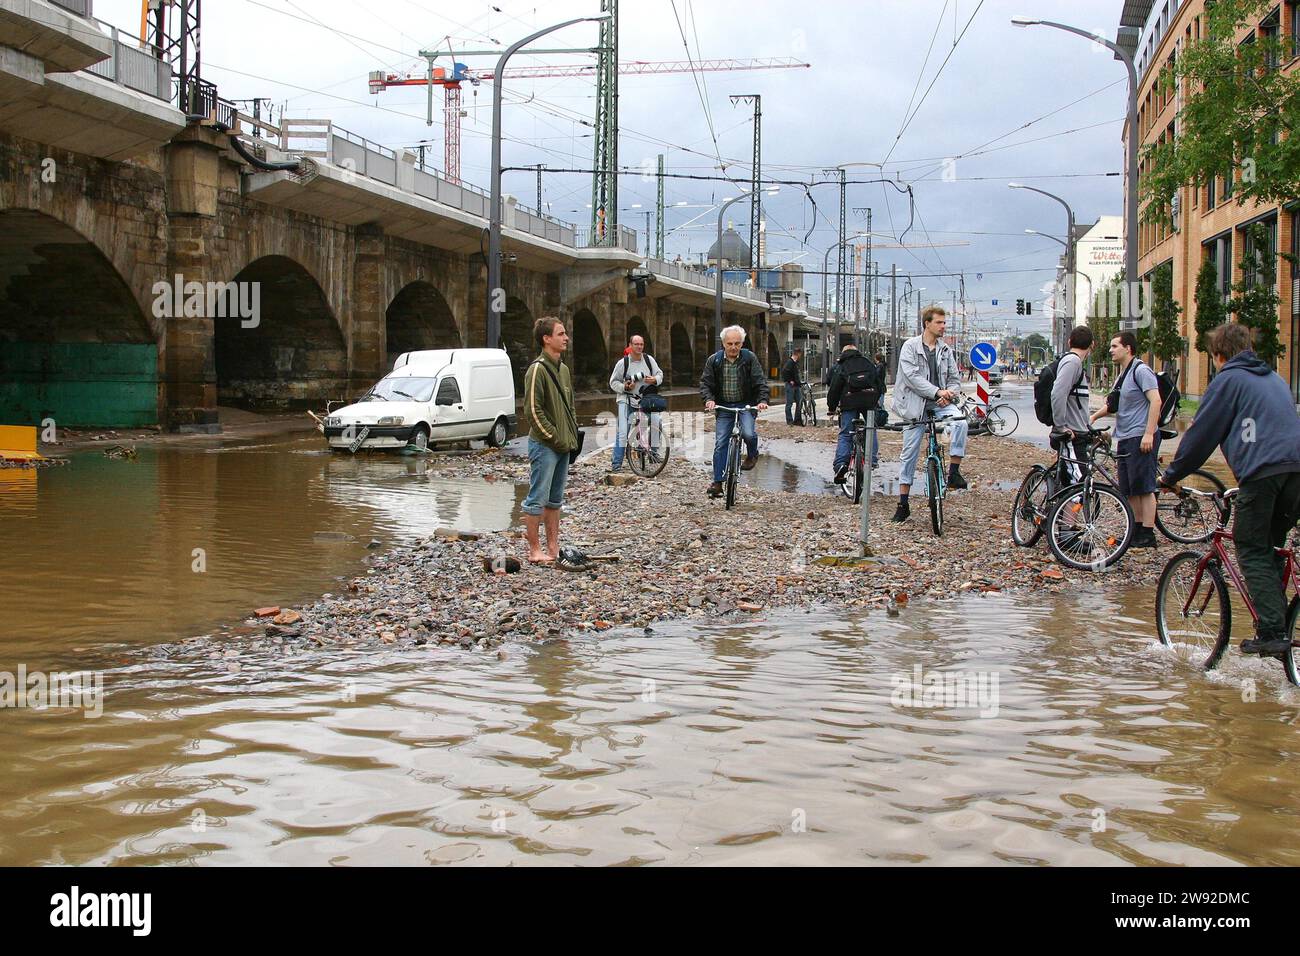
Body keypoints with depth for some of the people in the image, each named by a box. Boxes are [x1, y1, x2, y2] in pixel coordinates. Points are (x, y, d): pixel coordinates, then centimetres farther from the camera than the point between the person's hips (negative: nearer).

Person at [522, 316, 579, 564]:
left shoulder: (563, 369, 14)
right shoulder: (538, 369, -13)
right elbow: (533, 411, -17)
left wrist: (573, 436, 11)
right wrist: (554, 438, -15)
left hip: (563, 445, 9)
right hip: (544, 445, -9)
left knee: (555, 499, 14)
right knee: (537, 499, -3)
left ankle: (553, 547, 21)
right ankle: (535, 551, 2)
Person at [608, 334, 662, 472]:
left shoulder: (649, 360, 1)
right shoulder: (622, 363, -5)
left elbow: (660, 374, 10)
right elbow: (613, 382, 3)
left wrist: (654, 380, -13)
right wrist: (624, 387, -15)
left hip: (646, 400, 3)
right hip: (626, 400, -3)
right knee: (622, 431, -9)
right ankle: (616, 462, -4)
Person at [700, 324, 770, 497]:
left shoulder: (749, 358, -6)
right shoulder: (714, 360, -2)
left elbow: (760, 381, -7)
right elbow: (705, 382, 1)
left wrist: (762, 400, -22)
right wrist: (709, 399, -17)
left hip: (746, 404, -2)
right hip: (724, 406, 2)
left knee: (748, 433, -27)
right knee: (720, 443, -3)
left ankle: (752, 455, 8)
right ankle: (717, 482, 3)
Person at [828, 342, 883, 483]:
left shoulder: (840, 366, 12)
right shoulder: (869, 363, 20)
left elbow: (834, 388, 8)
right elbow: (880, 384, 19)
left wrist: (831, 407, 17)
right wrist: (875, 400, 27)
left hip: (849, 401, -2)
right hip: (869, 399, 2)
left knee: (845, 434, -1)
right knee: (871, 430, 19)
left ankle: (841, 464, -16)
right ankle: (873, 460, 16)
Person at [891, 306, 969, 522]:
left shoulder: (946, 350, 10)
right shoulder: (910, 347, -4)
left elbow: (955, 378, 11)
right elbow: (912, 377, -16)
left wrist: (950, 394, -12)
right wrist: (937, 392, -24)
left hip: (940, 403, 3)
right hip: (916, 404, -3)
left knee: (961, 423, -29)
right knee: (910, 453, 1)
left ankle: (954, 472, -18)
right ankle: (903, 503, 9)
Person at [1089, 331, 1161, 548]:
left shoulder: (1140, 370, -10)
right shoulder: (1122, 374, 19)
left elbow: (1155, 401, -18)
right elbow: (1114, 404, 30)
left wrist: (1148, 434, -23)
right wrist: (1094, 416, 14)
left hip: (1141, 438, -10)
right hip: (1125, 439, 10)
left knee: (1144, 488, -7)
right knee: (1129, 490, 11)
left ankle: (1148, 535, -5)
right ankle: (1137, 531, 18)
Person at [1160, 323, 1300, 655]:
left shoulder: (1228, 379, 7)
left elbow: (1201, 433, 6)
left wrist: (1171, 475, 16)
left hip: (1261, 472, -7)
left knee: (1253, 553, -1)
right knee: (1270, 550, 15)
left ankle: (1271, 631, -11)